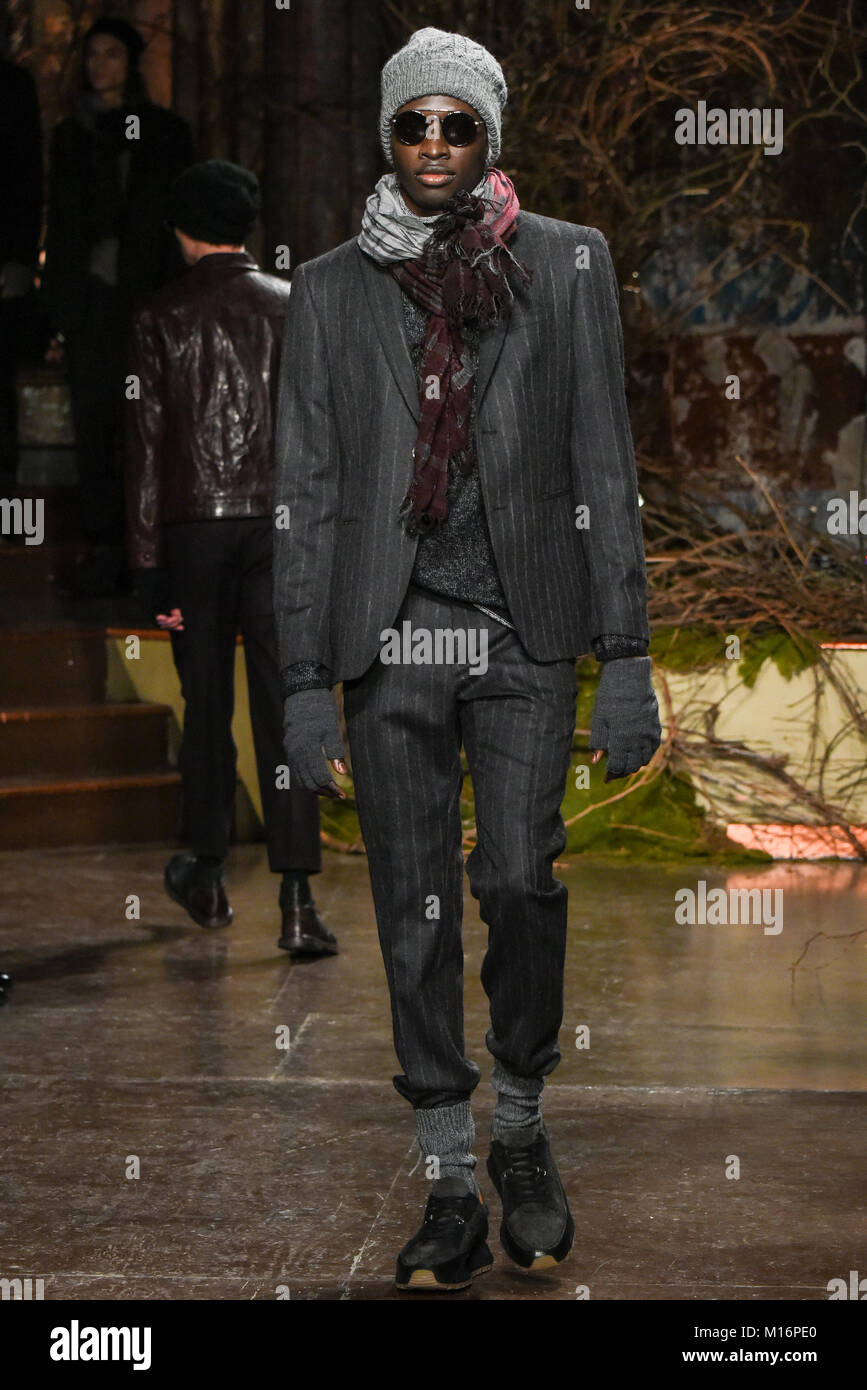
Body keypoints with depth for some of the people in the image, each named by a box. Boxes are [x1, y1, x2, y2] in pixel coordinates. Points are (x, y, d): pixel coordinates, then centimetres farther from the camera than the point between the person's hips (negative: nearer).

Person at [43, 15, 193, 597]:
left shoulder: (167, 132, 5)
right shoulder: (70, 134, 13)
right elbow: (61, 227, 14)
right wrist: (59, 316, 9)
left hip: (146, 299, -3)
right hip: (90, 303, 3)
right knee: (94, 429, -1)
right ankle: (104, 554, 3)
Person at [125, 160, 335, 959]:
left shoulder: (161, 320, -1)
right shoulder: (295, 308, 3)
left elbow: (146, 448, -4)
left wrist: (149, 566, -1)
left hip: (193, 526, 0)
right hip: (279, 524, 0)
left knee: (206, 704, 14)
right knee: (285, 707, -4)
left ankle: (209, 878, 27)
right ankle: (298, 902, -13)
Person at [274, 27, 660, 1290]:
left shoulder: (568, 266, 7)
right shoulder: (332, 289, 9)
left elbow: (604, 471, 5)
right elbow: (306, 495, 8)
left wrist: (627, 660, -1)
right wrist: (305, 687, 2)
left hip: (524, 629, -1)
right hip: (389, 638, 1)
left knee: (519, 878, -15)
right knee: (416, 914, 1)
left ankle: (521, 1125, 10)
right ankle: (451, 1195, 10)